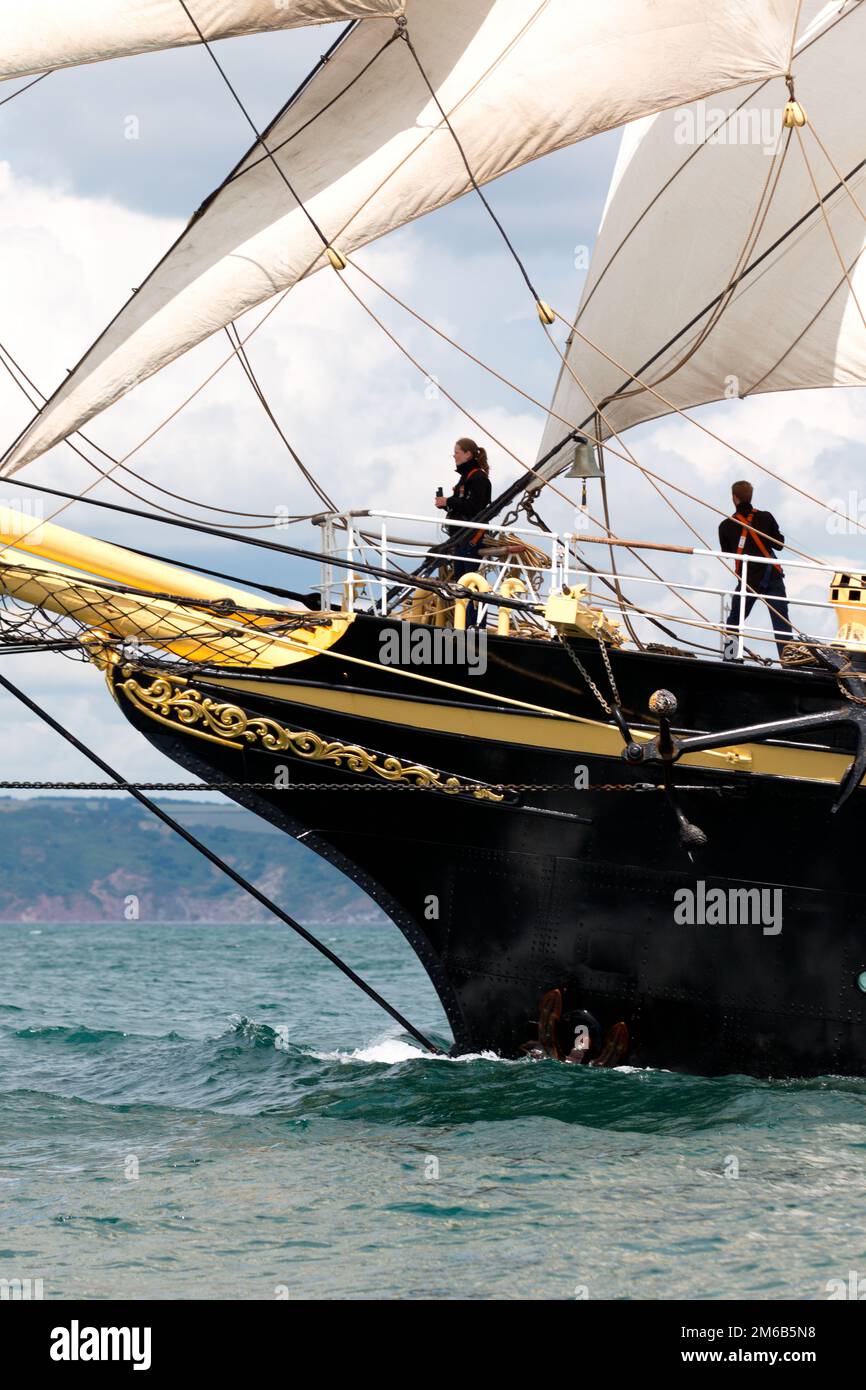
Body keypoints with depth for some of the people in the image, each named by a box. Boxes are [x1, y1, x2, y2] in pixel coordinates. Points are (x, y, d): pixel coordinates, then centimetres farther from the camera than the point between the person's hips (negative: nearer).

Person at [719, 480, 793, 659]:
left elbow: (726, 553, 12)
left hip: (747, 581, 0)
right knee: (781, 622, -3)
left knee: (734, 622, 17)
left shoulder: (726, 526, 0)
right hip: (772, 577, 0)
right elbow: (779, 544, 5)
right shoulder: (766, 517, -1)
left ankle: (730, 657, 14)